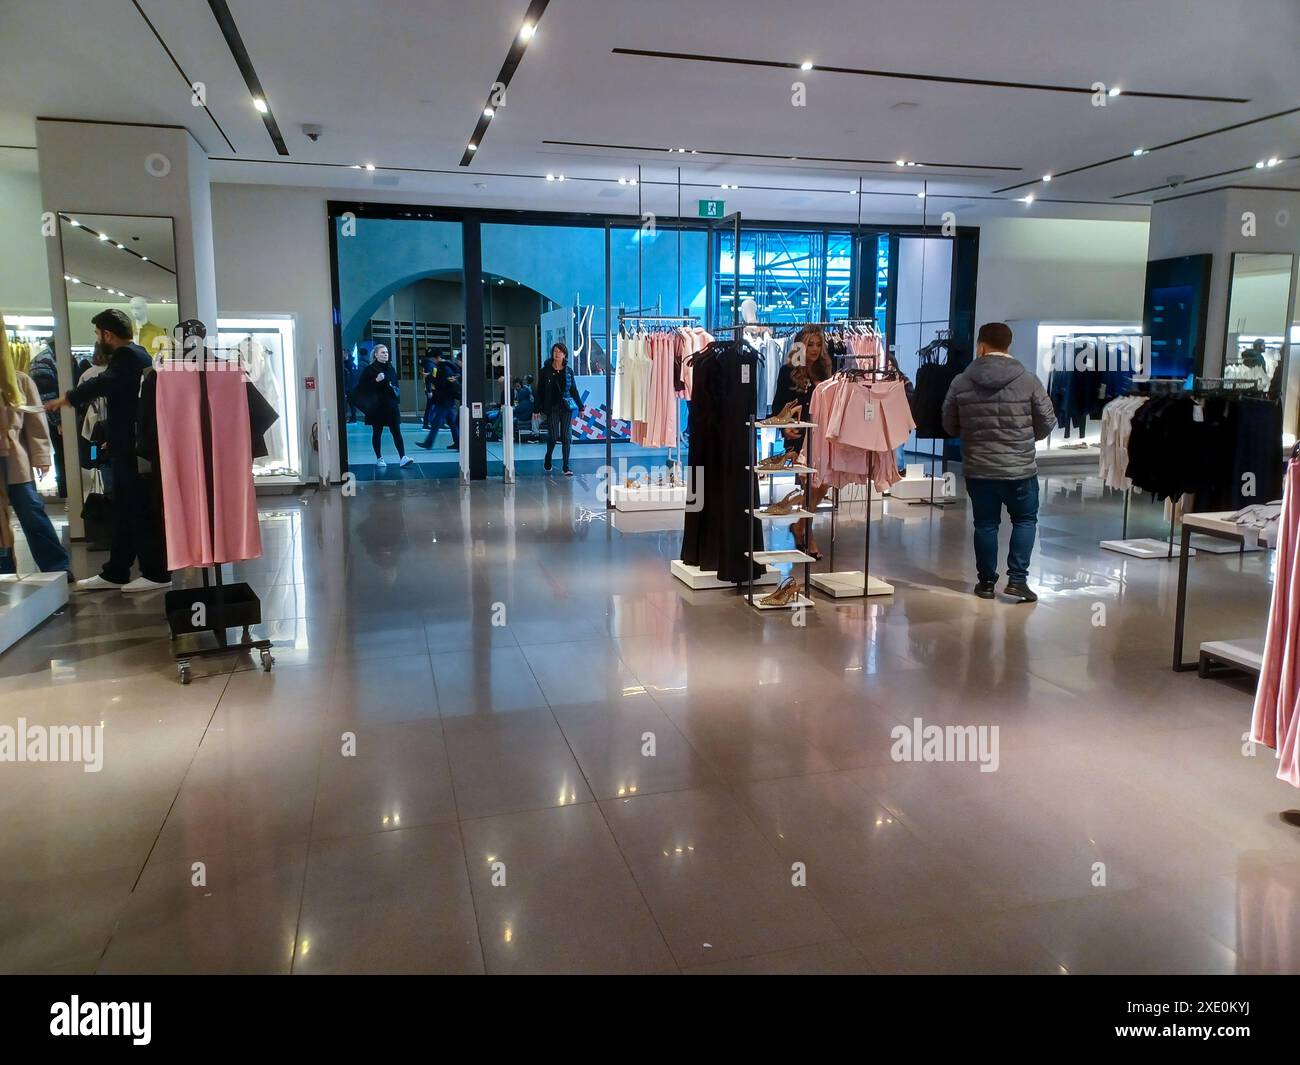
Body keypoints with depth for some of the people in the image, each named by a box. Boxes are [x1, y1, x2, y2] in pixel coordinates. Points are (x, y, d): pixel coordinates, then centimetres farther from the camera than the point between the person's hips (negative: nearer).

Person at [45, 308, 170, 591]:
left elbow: (102, 384, -29)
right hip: (130, 445, 10)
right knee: (125, 512, 13)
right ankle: (115, 573, 20)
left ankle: (156, 573, 1)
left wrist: (65, 399, -17)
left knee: (143, 511, -5)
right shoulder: (133, 355, 19)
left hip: (133, 448, -10)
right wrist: (113, 438, 24)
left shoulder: (128, 357, -13)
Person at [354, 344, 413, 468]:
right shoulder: (369, 369, -5)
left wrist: (397, 400, 6)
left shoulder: (390, 368, 11)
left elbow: (396, 385, 21)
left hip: (391, 406, 4)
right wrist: (376, 380, -22)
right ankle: (379, 458, 15)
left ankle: (403, 457, -10)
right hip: (376, 406, -4)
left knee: (396, 431, -4)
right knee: (377, 432, 5)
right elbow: (361, 387, -11)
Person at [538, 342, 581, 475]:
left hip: (566, 407, 2)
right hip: (551, 408, -2)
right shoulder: (546, 371, 0)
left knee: (566, 436, 0)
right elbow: (540, 391, 1)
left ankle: (566, 467, 4)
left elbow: (574, 390, 13)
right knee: (553, 436, 1)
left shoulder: (568, 371, 7)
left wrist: (580, 407, 12)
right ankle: (547, 461, 26)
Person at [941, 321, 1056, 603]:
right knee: (1025, 520, 15)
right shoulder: (1028, 380, -8)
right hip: (1020, 468, -1)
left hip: (978, 469, 1)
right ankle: (1017, 580, 8)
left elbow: (949, 427, 5)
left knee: (985, 524, 12)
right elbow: (1047, 423, -1)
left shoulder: (961, 382, -5)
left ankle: (987, 582, 19)